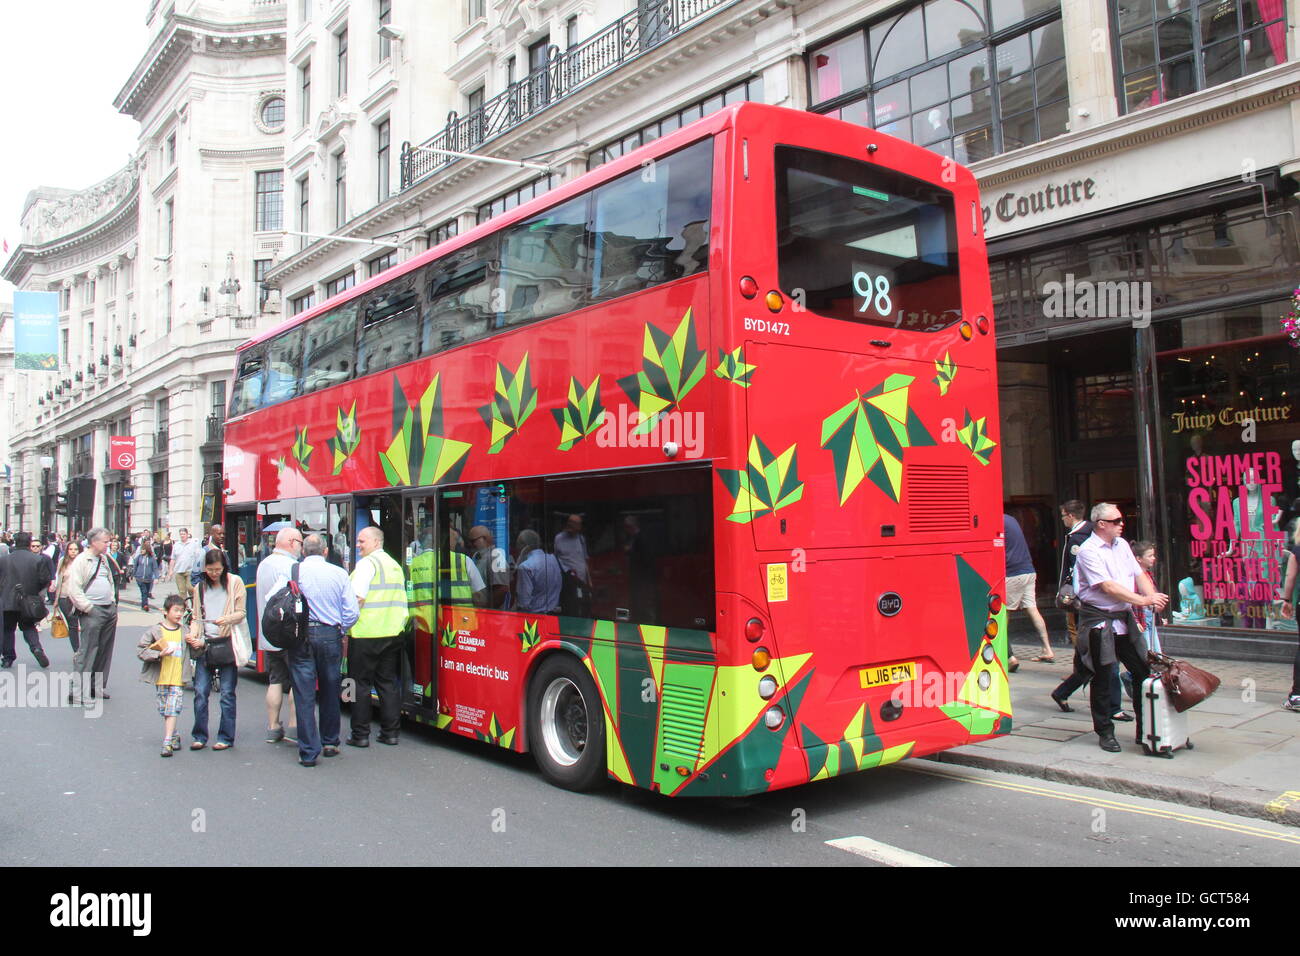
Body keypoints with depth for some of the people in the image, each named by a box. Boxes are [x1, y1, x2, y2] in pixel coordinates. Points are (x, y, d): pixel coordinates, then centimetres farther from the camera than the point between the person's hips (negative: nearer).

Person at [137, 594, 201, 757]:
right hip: (161, 678, 0)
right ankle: (174, 737, 27)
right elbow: (140, 651, -6)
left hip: (178, 679, 0)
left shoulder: (185, 632, 8)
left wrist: (196, 644, -3)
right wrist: (159, 654, -19)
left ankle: (167, 743, -11)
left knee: (173, 710, -9)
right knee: (164, 711, 11)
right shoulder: (155, 631, -1)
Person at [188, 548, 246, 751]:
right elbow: (197, 617, 14)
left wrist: (227, 619, -21)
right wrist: (193, 635, -5)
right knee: (200, 691, 0)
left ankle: (226, 737, 9)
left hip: (227, 643, -3)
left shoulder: (235, 582, 2)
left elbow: (241, 613, -1)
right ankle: (199, 736, 11)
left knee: (227, 693, 0)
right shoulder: (200, 587, 12)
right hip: (205, 644, 3)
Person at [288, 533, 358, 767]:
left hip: (302, 636, -2)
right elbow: (351, 613, -1)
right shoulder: (339, 574, 2)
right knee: (330, 690, 15)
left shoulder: (294, 571, -1)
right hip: (330, 635, 2)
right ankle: (329, 743, 26)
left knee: (304, 694, 1)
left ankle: (308, 752, 2)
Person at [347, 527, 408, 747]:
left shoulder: (367, 563, -9)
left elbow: (357, 598, -17)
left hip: (366, 634, -7)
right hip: (393, 633, 7)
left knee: (360, 683, 2)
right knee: (388, 683, 11)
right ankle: (391, 732, 12)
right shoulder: (395, 565, 17)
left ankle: (360, 735, 5)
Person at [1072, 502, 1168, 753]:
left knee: (1143, 672, 8)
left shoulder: (1122, 545, 13)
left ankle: (1145, 730, 21)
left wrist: (1153, 596, -7)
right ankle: (1105, 733, 14)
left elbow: (1139, 575, 12)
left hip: (1124, 618, 7)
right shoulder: (1088, 551, -12)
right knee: (1102, 678, 1)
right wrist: (1142, 600, -20)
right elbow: (1108, 587, -19)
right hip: (1098, 621, -7)